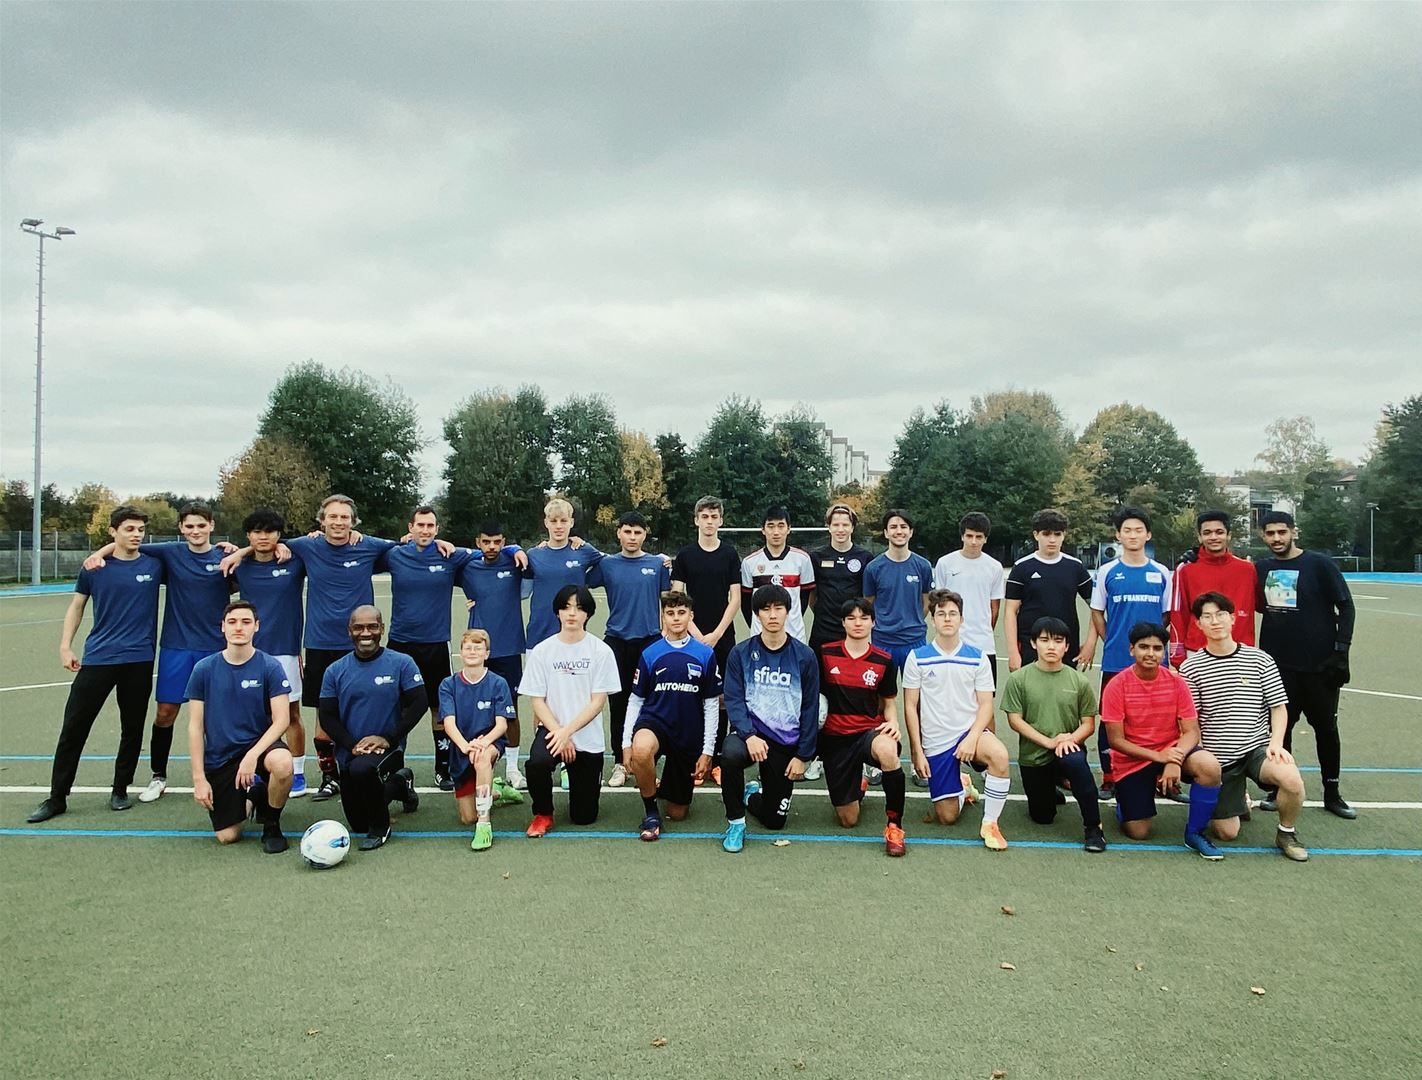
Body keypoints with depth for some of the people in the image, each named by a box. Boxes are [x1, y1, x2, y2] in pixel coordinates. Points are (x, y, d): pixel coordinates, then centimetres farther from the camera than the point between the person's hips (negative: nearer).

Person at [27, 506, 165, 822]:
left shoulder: (154, 565, 1)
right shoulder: (94, 568, 2)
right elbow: (76, 607, 12)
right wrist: (65, 646, 5)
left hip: (139, 660, 0)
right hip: (98, 657, 0)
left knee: (132, 728, 8)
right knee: (73, 727, 2)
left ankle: (120, 790, 24)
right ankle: (57, 798, 14)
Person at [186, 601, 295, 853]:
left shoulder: (270, 667, -8)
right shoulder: (203, 669, -3)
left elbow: (281, 720, -12)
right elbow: (195, 727, -1)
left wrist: (253, 754, -27)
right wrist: (199, 778, -6)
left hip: (259, 744, -1)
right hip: (219, 758, 2)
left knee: (282, 763, -38)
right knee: (227, 837, -5)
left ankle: (271, 825, -6)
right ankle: (250, 794, 30)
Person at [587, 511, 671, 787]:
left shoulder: (658, 564, 4)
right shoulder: (606, 564, 5)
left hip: (650, 640, 0)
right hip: (617, 640, 0)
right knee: (618, 704, 6)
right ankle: (620, 764, 17)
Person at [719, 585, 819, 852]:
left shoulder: (804, 656, -3)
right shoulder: (741, 653, -3)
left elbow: (810, 708, 0)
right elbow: (733, 700, -7)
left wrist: (802, 756, -2)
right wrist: (749, 735, -24)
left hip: (787, 743, 1)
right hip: (750, 732, -1)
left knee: (775, 820, 5)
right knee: (730, 755, -37)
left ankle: (751, 795, 42)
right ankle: (735, 822, -12)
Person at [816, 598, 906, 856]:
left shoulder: (884, 661, 0)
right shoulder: (825, 654, -2)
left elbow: (889, 702, 10)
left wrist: (893, 723, -11)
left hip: (870, 731, -1)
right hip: (835, 738, 1)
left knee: (887, 750, -41)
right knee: (848, 820, 3)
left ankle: (894, 825, -21)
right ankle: (859, 786, 41)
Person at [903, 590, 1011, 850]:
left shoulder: (977, 658, -1)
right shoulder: (917, 658, -4)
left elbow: (986, 704, -1)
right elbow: (910, 707, -1)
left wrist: (972, 738, -17)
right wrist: (917, 752, -4)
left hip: (969, 731, 0)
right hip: (935, 742, 0)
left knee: (999, 755, -35)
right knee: (947, 817, 1)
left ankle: (990, 824, -15)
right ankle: (961, 788, 38)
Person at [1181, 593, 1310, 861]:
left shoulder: (1260, 660, 0)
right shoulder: (1191, 668, -2)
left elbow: (1279, 706, 3)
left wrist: (1276, 743, -13)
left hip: (1258, 747, 0)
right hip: (1219, 756, 0)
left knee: (1291, 778, -34)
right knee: (1227, 833, 0)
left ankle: (1287, 833, -3)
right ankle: (1238, 801, 36)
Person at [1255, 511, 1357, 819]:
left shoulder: (1320, 564, -5)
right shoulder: (1261, 568, 5)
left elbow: (1346, 606, -4)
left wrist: (1341, 649, -10)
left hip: (1320, 664, -2)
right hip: (1277, 664, 2)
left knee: (1326, 727, 8)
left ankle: (1332, 793, 22)